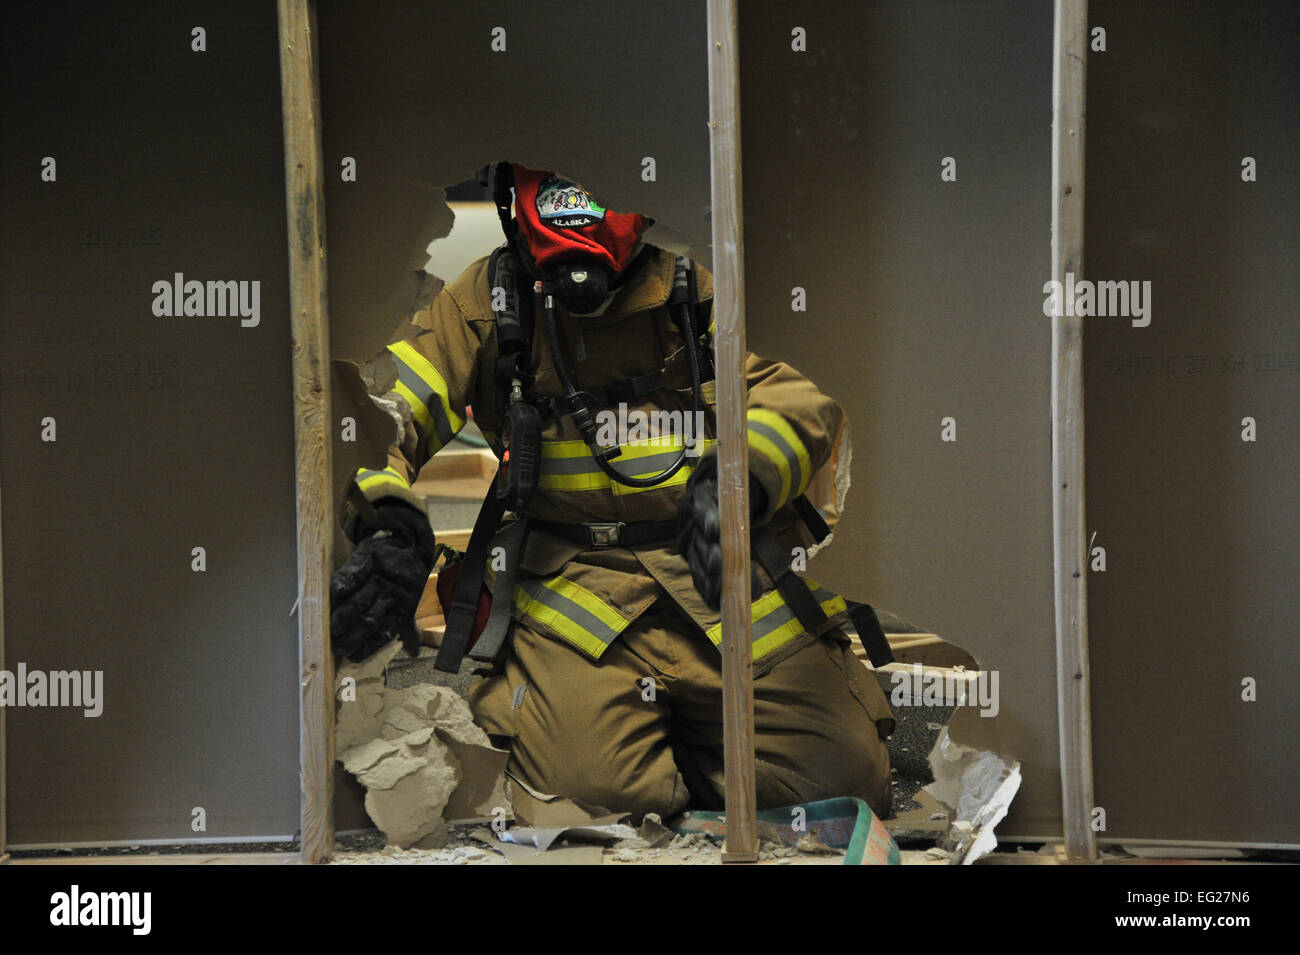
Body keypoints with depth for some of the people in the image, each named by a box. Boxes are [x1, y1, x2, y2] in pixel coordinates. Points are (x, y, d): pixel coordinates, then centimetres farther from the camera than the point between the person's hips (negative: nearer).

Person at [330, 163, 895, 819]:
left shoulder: (703, 290, 7)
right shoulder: (487, 304, 9)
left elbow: (802, 399, -4)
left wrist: (738, 479, -27)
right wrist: (388, 523, -22)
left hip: (734, 577, 1)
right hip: (575, 583, -1)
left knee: (844, 780, -13)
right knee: (592, 784, -27)